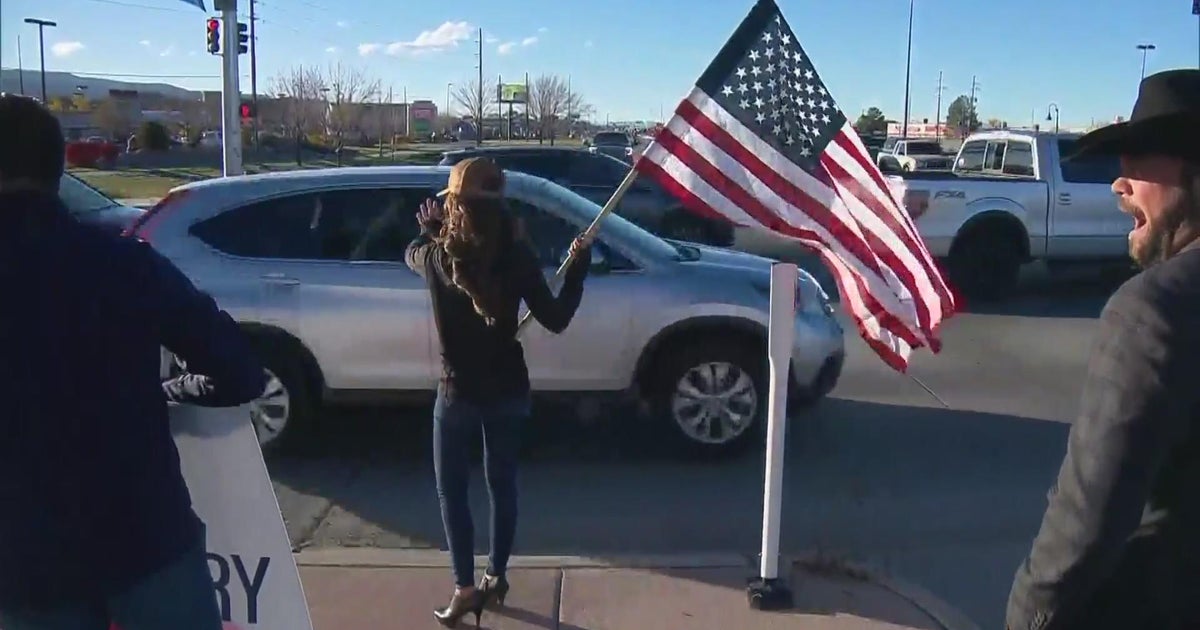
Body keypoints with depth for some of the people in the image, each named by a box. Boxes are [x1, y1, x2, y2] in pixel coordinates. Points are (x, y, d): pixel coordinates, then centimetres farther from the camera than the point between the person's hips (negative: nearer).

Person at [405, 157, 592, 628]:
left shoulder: (437, 256, -12)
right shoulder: (517, 256, -11)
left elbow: (412, 254, 15)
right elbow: (555, 320, -6)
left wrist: (429, 229, 35)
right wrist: (579, 266, 4)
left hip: (458, 394, -2)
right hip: (509, 392, 2)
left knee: (451, 491, 12)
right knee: (502, 484, 18)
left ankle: (465, 589, 11)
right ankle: (496, 577, 29)